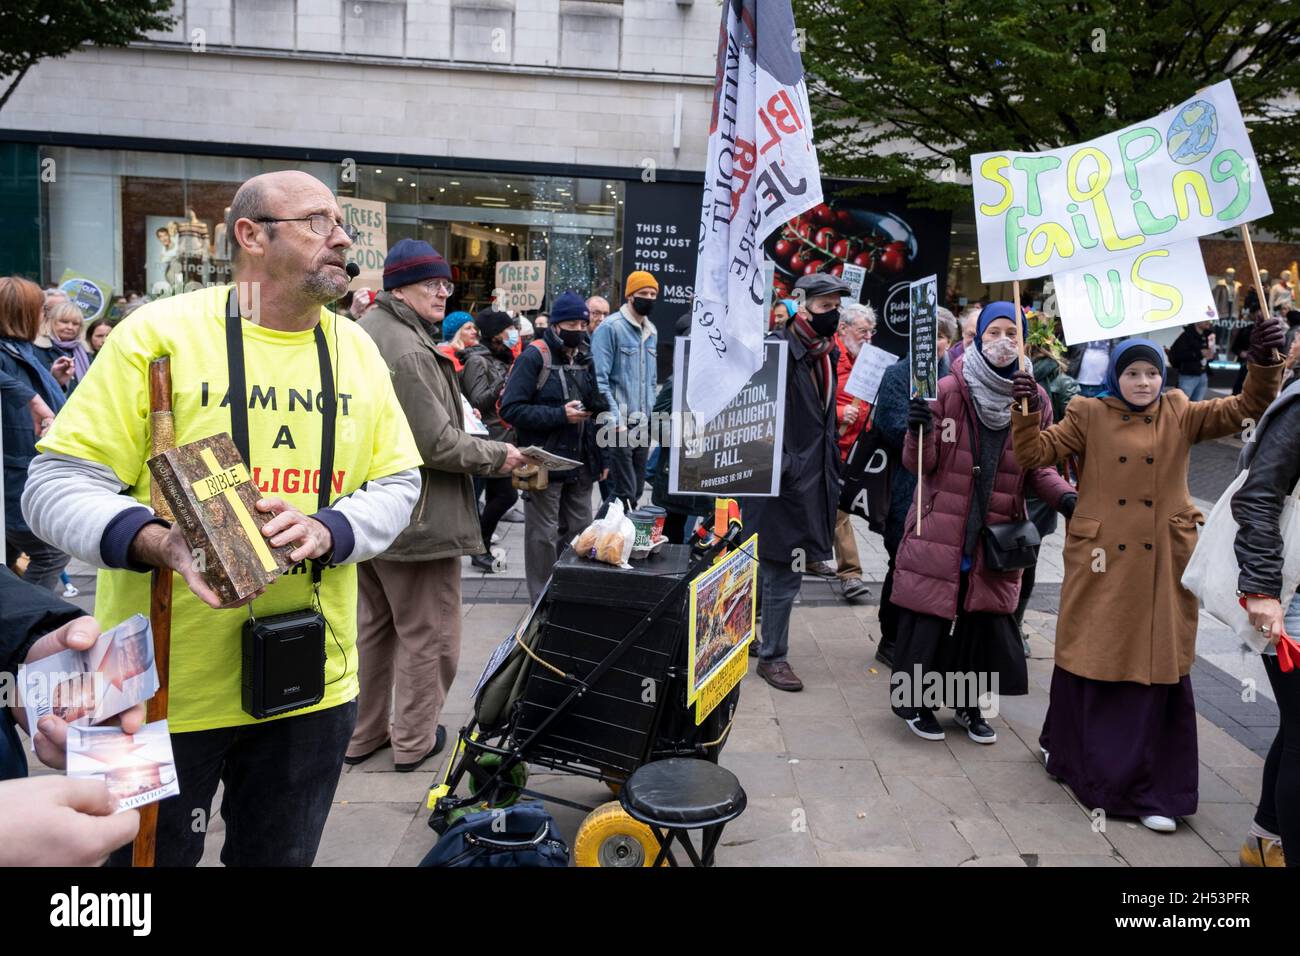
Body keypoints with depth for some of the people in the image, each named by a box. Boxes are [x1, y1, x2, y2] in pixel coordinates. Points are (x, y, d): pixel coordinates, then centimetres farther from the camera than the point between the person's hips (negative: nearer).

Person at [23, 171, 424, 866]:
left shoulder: (356, 350, 5)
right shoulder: (161, 332, -9)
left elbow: (396, 483, 6)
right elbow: (57, 483, -10)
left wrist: (328, 531, -15)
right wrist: (159, 542, -28)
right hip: (165, 689, -3)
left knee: (279, 856, 21)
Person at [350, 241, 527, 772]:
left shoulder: (364, 334, 9)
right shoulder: (411, 352, -22)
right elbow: (438, 444, -23)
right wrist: (497, 456, -9)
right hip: (418, 519, -10)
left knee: (372, 627, 20)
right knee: (427, 634, 7)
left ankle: (362, 733, 32)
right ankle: (413, 741, 21)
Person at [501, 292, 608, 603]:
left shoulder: (584, 358, 13)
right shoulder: (534, 357, -9)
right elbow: (511, 408, -17)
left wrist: (601, 457, 17)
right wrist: (560, 415, -20)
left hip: (581, 463, 7)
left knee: (581, 531, 13)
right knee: (544, 535, 1)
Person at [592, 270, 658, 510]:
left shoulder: (652, 332, 15)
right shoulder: (611, 327, -9)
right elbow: (600, 379, -13)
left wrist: (652, 411, 14)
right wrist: (615, 419, -18)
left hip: (643, 422, 8)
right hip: (619, 423, -8)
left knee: (636, 489, 12)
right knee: (625, 493, -8)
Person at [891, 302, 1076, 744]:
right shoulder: (949, 389, -6)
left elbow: (1038, 467, 11)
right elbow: (920, 464, -5)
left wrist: (1063, 495, -9)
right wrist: (920, 431, -26)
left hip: (997, 536, 3)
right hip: (939, 530, -3)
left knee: (986, 618, 9)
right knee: (929, 615, 4)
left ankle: (968, 703, 30)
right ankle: (913, 699, 25)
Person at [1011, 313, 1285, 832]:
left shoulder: (1180, 415, 7)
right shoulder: (1090, 415, 2)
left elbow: (1244, 408, 0)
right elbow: (1037, 453, -2)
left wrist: (1264, 360, -16)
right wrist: (1026, 409, -18)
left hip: (1160, 565, 2)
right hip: (1102, 561, -1)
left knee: (1159, 669, 4)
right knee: (1090, 662, 9)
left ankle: (1149, 789, 17)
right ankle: (1069, 751, 33)